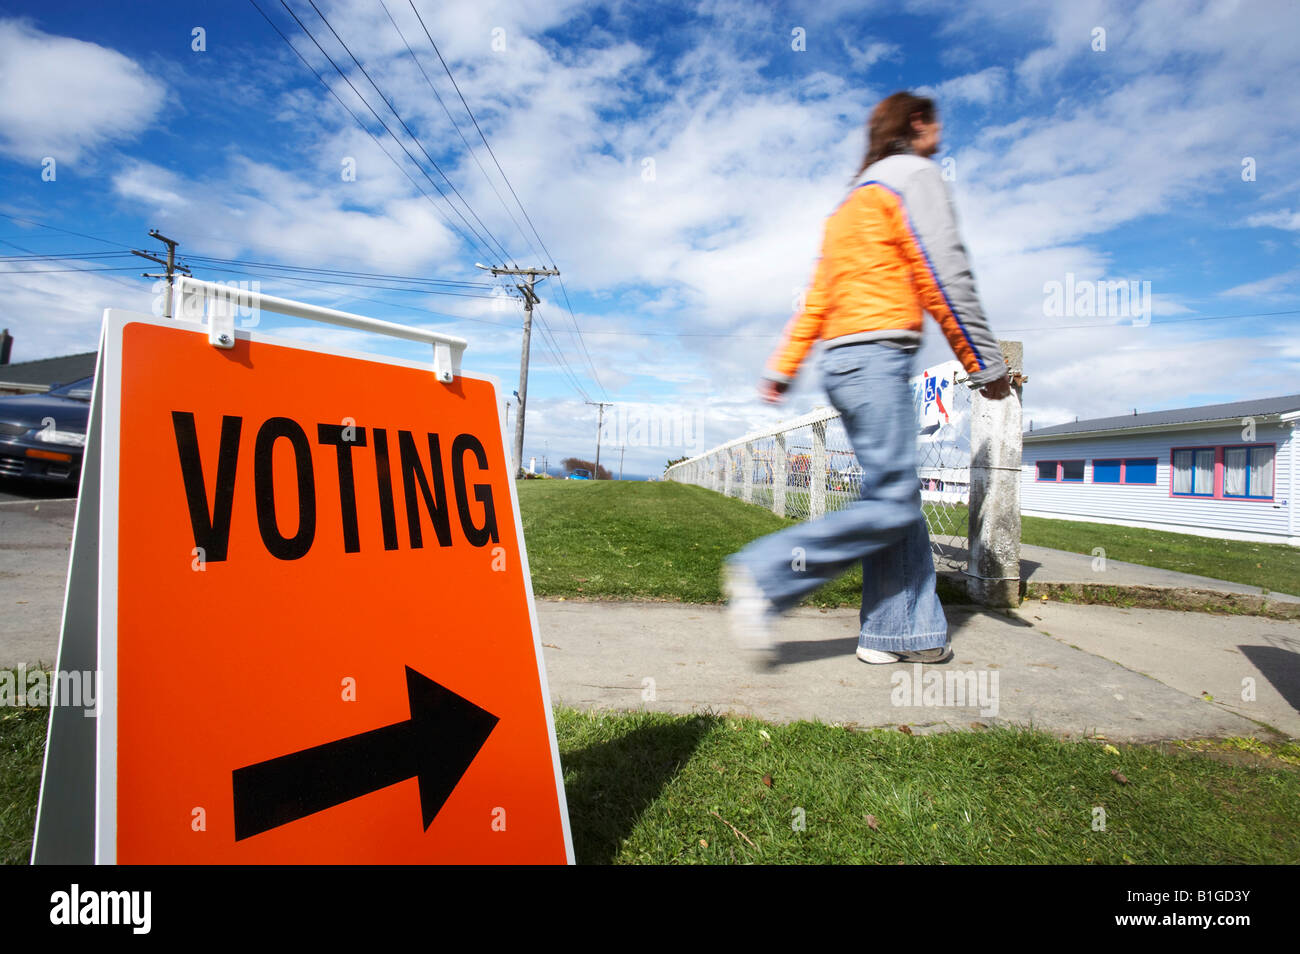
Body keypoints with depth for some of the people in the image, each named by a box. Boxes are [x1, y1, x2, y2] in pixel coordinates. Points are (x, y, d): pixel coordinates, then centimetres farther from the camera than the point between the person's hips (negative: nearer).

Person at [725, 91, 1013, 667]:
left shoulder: (854, 199, 27)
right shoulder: (914, 175, 2)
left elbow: (816, 298, 22)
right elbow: (945, 280, -7)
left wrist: (782, 371, 19)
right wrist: (986, 365, -3)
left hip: (845, 359, 9)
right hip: (877, 354, -9)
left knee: (899, 497, 7)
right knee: (891, 505, -11)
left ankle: (898, 633, 7)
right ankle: (763, 577, -15)